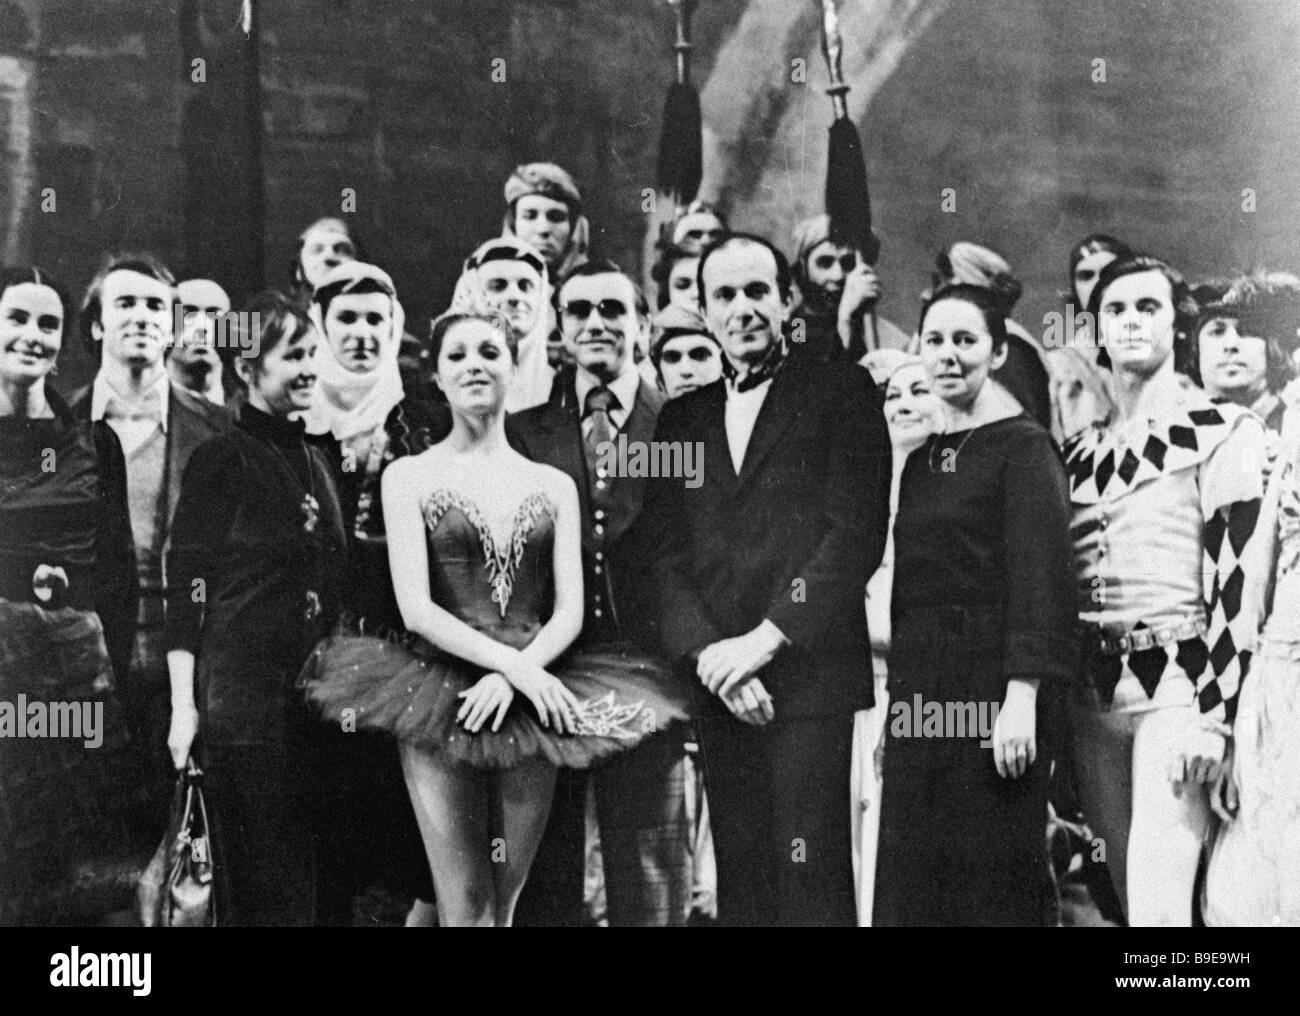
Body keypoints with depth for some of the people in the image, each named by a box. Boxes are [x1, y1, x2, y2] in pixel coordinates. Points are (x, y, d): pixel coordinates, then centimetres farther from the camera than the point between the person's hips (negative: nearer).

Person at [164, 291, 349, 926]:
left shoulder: (325, 457, 14)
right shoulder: (220, 461, -5)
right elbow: (184, 589, -7)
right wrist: (183, 705, -12)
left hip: (318, 699, 6)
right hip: (241, 699, -6)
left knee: (308, 878, 7)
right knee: (254, 883, -2)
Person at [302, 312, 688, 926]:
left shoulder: (554, 485, 12)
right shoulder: (409, 477, 5)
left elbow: (569, 612, 5)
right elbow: (415, 608, -5)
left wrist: (513, 678, -14)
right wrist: (513, 662, -16)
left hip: (533, 700, 3)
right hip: (441, 701, -3)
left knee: (505, 903, 7)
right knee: (465, 908, -7)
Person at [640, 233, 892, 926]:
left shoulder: (841, 392, 5)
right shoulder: (681, 417, 17)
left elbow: (857, 531, -5)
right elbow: (664, 553, 9)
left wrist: (766, 638, -11)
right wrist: (710, 657, -7)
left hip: (809, 675, -4)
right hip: (718, 689, 4)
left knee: (811, 882, -8)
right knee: (739, 881, 4)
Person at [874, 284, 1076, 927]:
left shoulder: (1025, 447, -5)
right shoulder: (921, 460, 16)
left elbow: (1041, 579, -13)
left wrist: (1022, 700, -21)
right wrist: (895, 702, 13)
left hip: (992, 697, -7)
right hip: (920, 700, 7)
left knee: (994, 880, -1)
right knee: (913, 878, 8)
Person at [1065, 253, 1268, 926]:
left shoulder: (1220, 431, -1)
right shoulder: (1081, 450, 16)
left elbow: (1235, 577, -8)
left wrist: (1213, 715, -15)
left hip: (1176, 686, -6)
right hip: (1093, 694, 6)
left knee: (1157, 904, -15)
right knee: (1126, 891, 7)